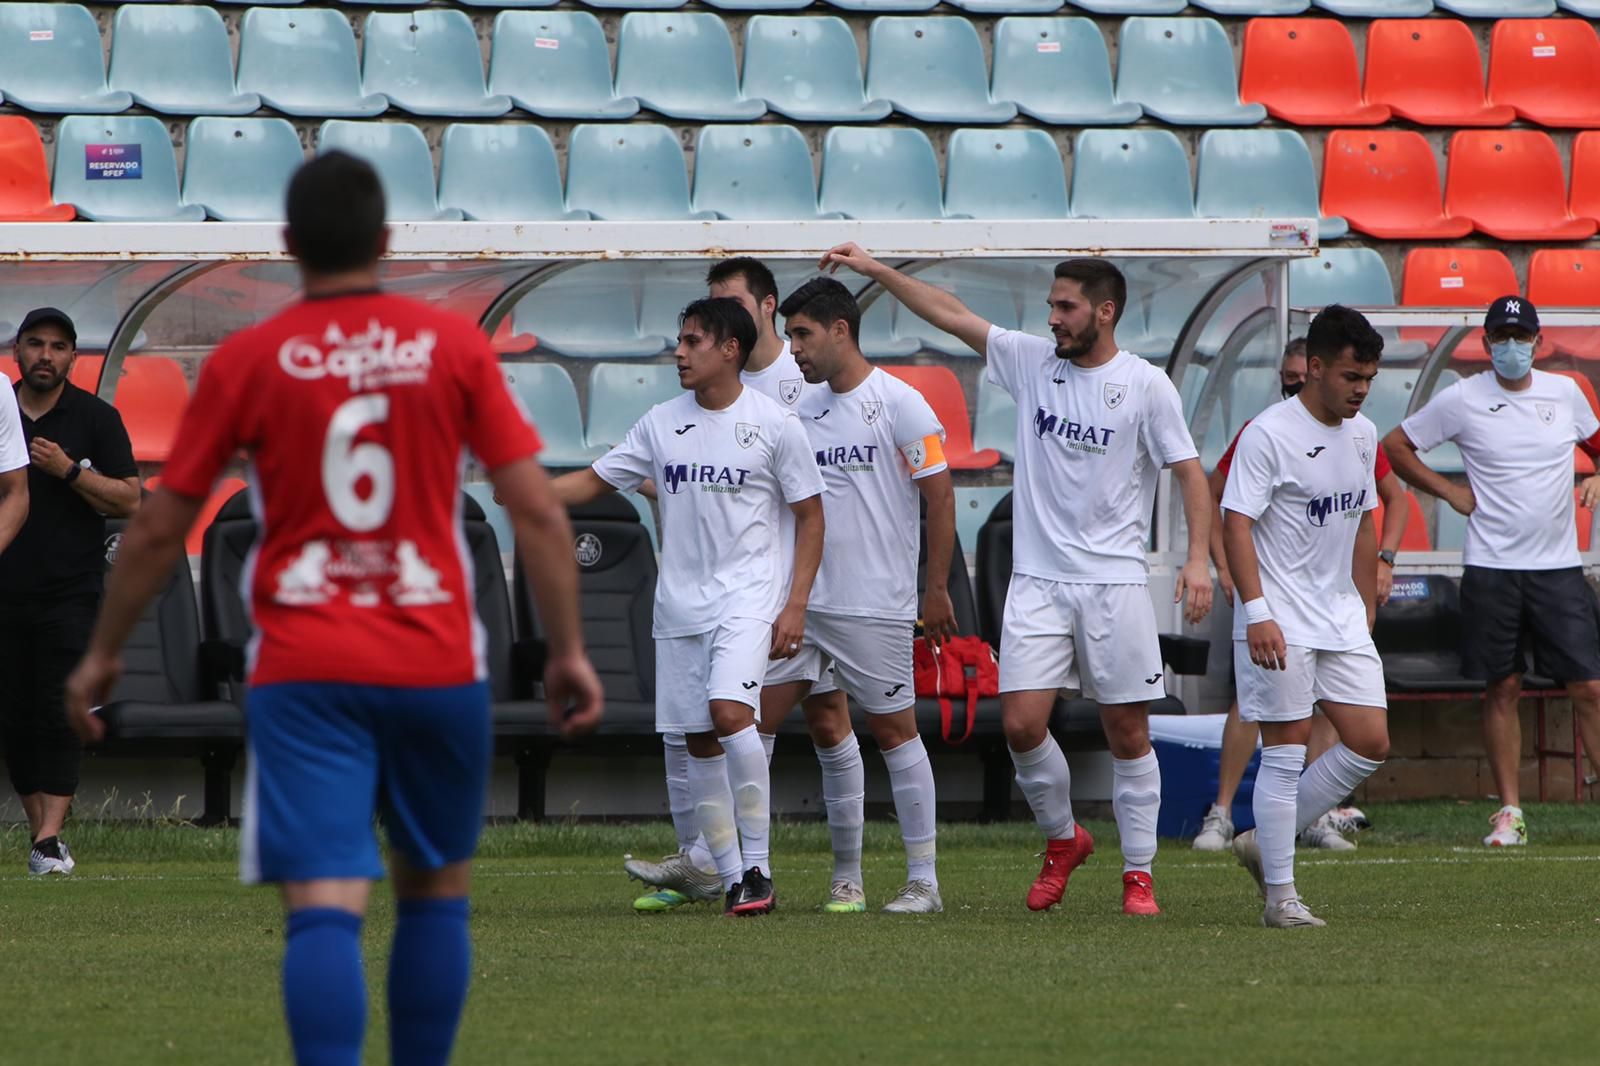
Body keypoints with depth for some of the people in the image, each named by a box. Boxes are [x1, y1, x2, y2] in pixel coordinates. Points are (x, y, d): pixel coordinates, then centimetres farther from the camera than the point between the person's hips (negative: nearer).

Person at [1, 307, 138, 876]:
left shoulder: (95, 418, 3)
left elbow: (129, 500, -1)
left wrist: (69, 471, -13)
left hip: (70, 593, -3)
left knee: (59, 714, -12)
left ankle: (48, 840, -17)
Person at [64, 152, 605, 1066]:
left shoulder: (246, 362, 0)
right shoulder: (456, 346, 1)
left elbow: (159, 531, 5)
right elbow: (538, 514, -3)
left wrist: (104, 654, 18)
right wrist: (569, 650, 6)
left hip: (303, 672, -1)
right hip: (436, 665, 1)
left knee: (325, 909, -9)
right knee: (435, 892, 19)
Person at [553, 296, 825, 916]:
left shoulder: (774, 425, -3)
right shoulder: (662, 424, 9)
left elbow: (810, 517, 1)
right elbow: (594, 481, 13)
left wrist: (796, 606, -6)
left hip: (748, 596, -5)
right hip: (679, 603, 5)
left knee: (729, 712, -24)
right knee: (698, 742, 4)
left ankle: (757, 866, -17)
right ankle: (732, 879, 12)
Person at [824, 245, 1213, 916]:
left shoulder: (1146, 386, -4)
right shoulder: (1031, 362, 6)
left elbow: (1189, 472, -4)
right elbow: (951, 314, 8)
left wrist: (1198, 558, -15)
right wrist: (874, 269, 3)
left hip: (1115, 581, -3)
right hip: (1037, 579, 3)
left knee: (1128, 733, -1)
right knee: (1021, 722, -7)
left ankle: (1138, 874, 9)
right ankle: (1062, 839, 18)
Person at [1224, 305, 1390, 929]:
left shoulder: (1362, 434, 11)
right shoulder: (1268, 434, -12)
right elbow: (1236, 524, -16)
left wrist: (1366, 611, 19)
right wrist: (1257, 611, -25)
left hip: (1342, 621, 8)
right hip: (1279, 624, -7)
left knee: (1371, 743, 2)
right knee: (1285, 752, -7)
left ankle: (1264, 843, 16)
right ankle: (1280, 896, -1)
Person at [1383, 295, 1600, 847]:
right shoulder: (1462, 399, -1)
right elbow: (1396, 445, 8)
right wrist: (1448, 491, 3)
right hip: (1492, 568, -2)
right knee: (1503, 688, 1)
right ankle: (1509, 811, 7)